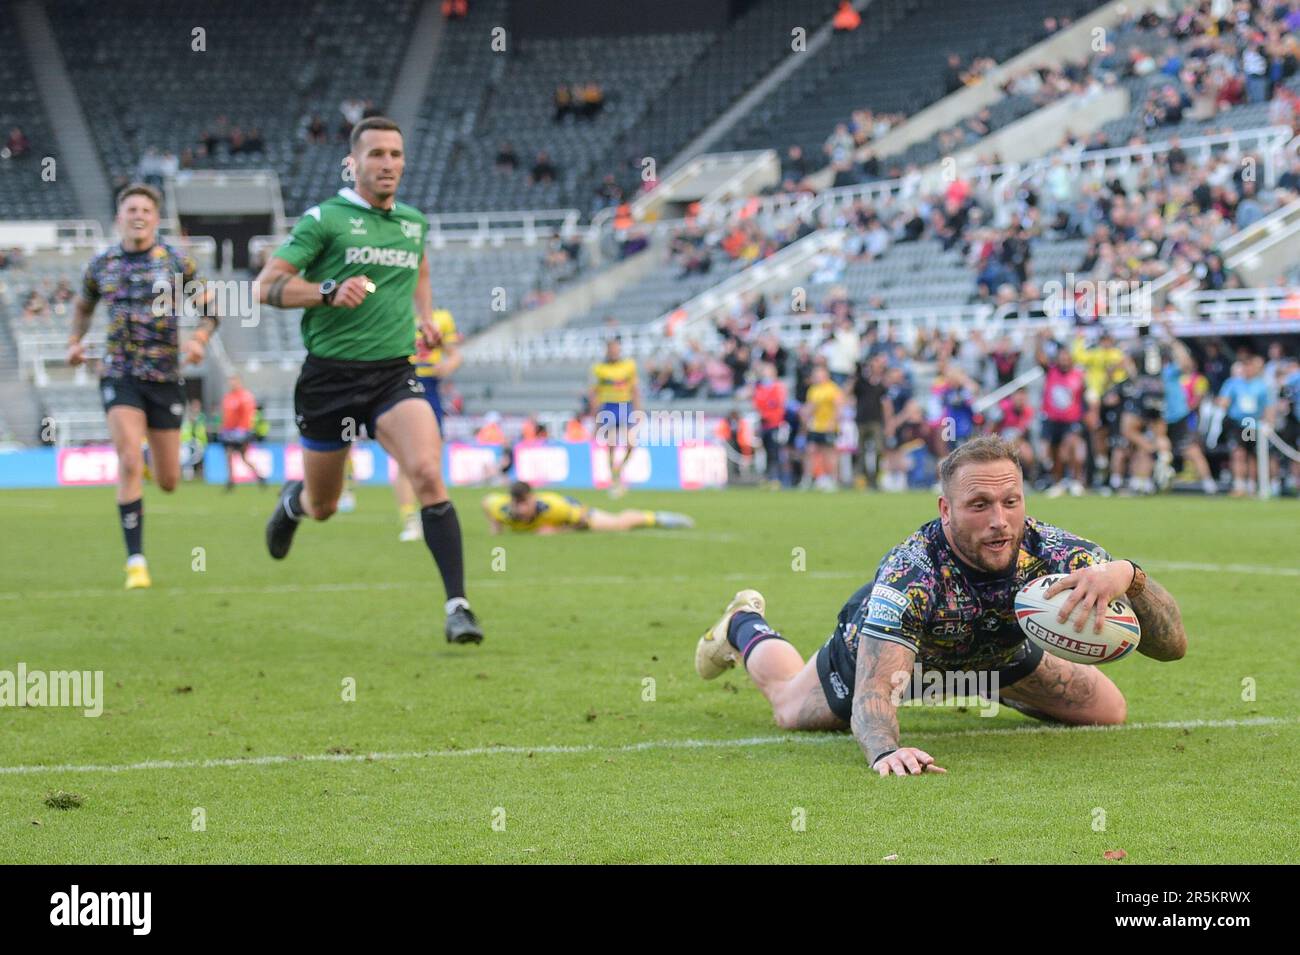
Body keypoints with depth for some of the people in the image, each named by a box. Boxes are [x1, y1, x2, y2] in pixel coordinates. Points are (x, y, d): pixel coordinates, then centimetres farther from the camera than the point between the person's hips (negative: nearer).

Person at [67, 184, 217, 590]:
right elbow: (83, 305, 23)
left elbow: (210, 305, 7)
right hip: (120, 375, 0)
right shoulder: (101, 265, 4)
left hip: (166, 377, 1)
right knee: (129, 463, -18)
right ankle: (135, 561, -12)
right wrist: (75, 341, 5)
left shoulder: (176, 262, 0)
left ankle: (153, 459, 46)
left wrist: (199, 339, -11)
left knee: (168, 482, 5)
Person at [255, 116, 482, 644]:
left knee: (428, 475, -23)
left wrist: (426, 321, 14)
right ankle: (292, 501, 53)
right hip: (330, 377, -2)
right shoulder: (324, 219, -6)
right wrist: (330, 292, -24)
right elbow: (267, 285, -10)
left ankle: (457, 606, -23)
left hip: (395, 373, 2)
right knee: (323, 507, 13)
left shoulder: (414, 222, 10)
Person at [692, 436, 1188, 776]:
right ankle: (745, 626, 54)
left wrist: (1126, 575, -64)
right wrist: (885, 749, -75)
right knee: (792, 710, 21)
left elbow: (1172, 644, -44)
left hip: (999, 646, 3)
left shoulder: (1051, 551, -40)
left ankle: (987, 686, 39)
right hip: (881, 640, -3)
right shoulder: (909, 574, -47)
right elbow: (872, 696, -52)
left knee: (1107, 713, 12)